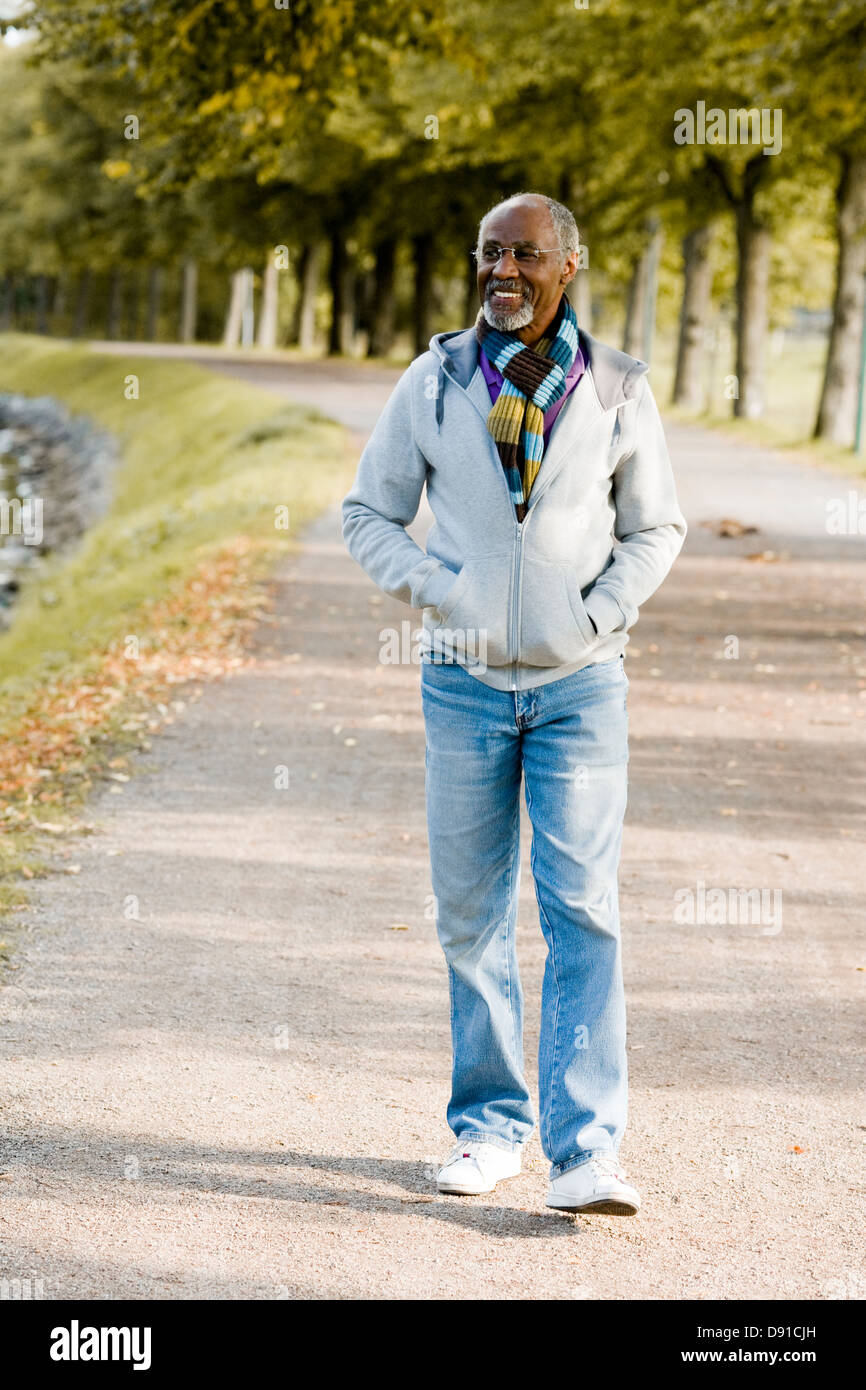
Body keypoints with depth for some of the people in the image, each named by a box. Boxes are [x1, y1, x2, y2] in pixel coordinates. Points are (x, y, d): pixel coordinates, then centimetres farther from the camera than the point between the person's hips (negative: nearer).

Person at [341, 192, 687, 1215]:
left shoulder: (616, 389, 1)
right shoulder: (434, 383, 1)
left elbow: (656, 527, 10)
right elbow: (367, 513, 7)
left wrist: (601, 612, -5)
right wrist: (439, 594, -7)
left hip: (580, 681, -1)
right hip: (466, 679, 1)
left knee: (583, 910, -8)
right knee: (471, 912, 7)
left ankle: (586, 1151, -10)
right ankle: (490, 1122, 21)